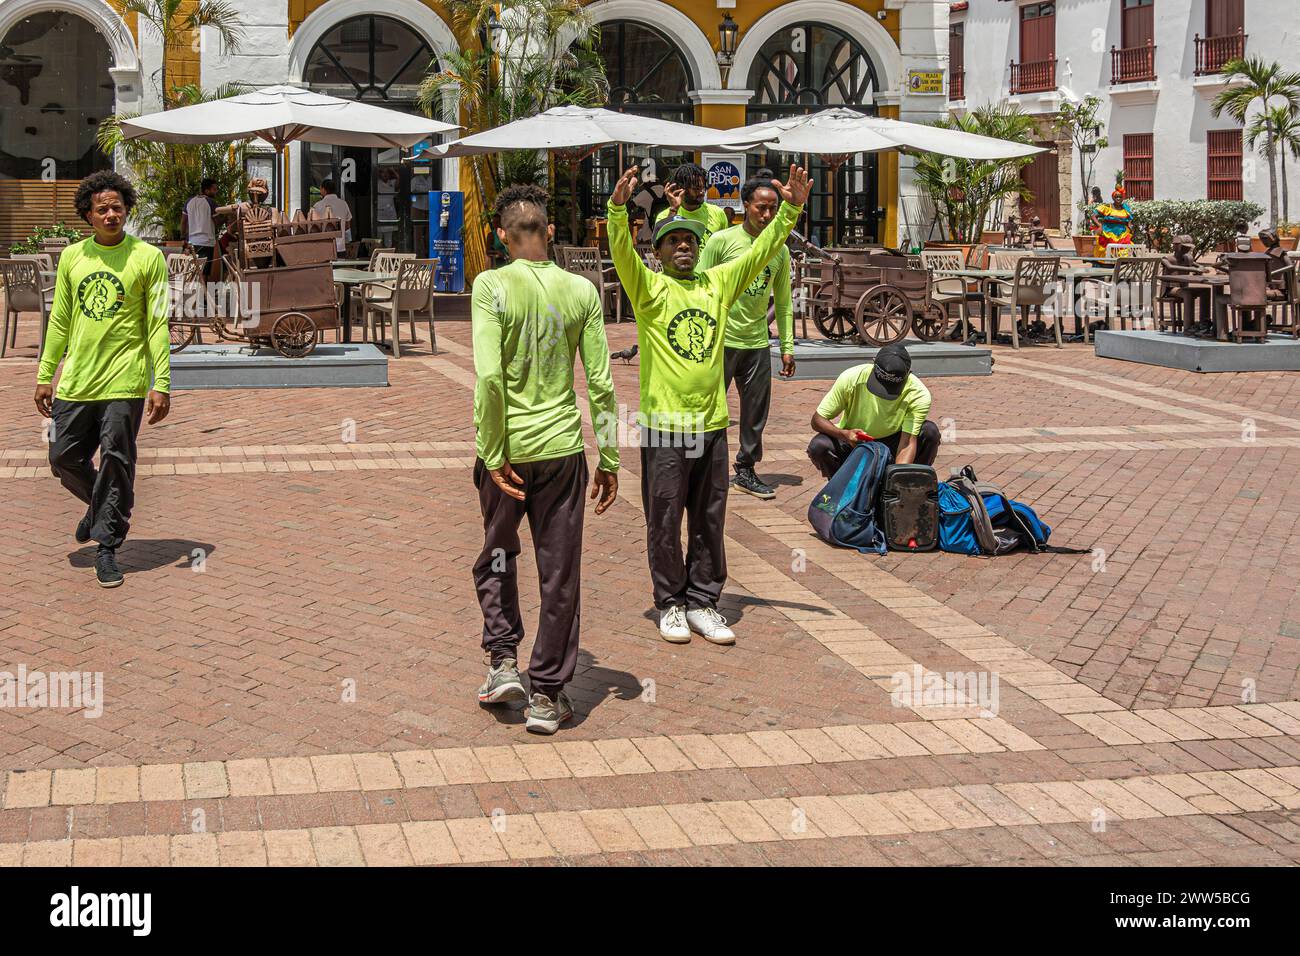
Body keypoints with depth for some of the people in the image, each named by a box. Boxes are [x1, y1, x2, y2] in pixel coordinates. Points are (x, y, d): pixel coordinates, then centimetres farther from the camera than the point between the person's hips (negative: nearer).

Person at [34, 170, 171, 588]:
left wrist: (161, 385, -9)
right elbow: (60, 321, 15)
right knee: (64, 459, 8)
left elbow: (158, 326, -3)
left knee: (116, 465, -2)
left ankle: (107, 549, 9)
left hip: (123, 384, -4)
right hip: (75, 382, 4)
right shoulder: (72, 257, 9)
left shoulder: (147, 258, -2)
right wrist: (45, 375, 12)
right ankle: (100, 506, 37)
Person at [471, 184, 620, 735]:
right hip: (562, 446, 2)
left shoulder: (492, 287, -9)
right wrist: (609, 461, 8)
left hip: (508, 447, -1)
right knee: (559, 573, 9)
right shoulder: (581, 291, 0)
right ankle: (547, 695, 15)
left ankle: (503, 660, 13)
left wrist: (495, 456, -11)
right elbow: (601, 384, 0)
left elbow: (489, 376, -18)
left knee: (497, 555, 23)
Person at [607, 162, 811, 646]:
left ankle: (702, 603, 20)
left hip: (711, 423, 4)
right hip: (664, 424, -4)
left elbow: (761, 251, 7)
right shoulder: (648, 288, -2)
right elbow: (621, 250, -19)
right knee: (665, 522, 4)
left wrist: (790, 210, -5)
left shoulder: (718, 283, 9)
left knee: (709, 522, 10)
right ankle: (670, 604, 16)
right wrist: (618, 206, -35)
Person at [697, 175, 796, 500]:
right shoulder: (722, 240, -6)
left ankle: (745, 471, 21)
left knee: (755, 412, 8)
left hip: (757, 342, 4)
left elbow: (784, 302, 14)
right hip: (721, 339, -4)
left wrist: (787, 346, 10)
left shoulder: (780, 250, 8)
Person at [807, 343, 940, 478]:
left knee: (930, 431, -27)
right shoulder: (851, 378, -27)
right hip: (852, 441, 0)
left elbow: (908, 443, -32)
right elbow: (817, 419, -20)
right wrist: (843, 434, -41)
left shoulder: (918, 395, -27)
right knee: (818, 446, -31)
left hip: (892, 445, 0)